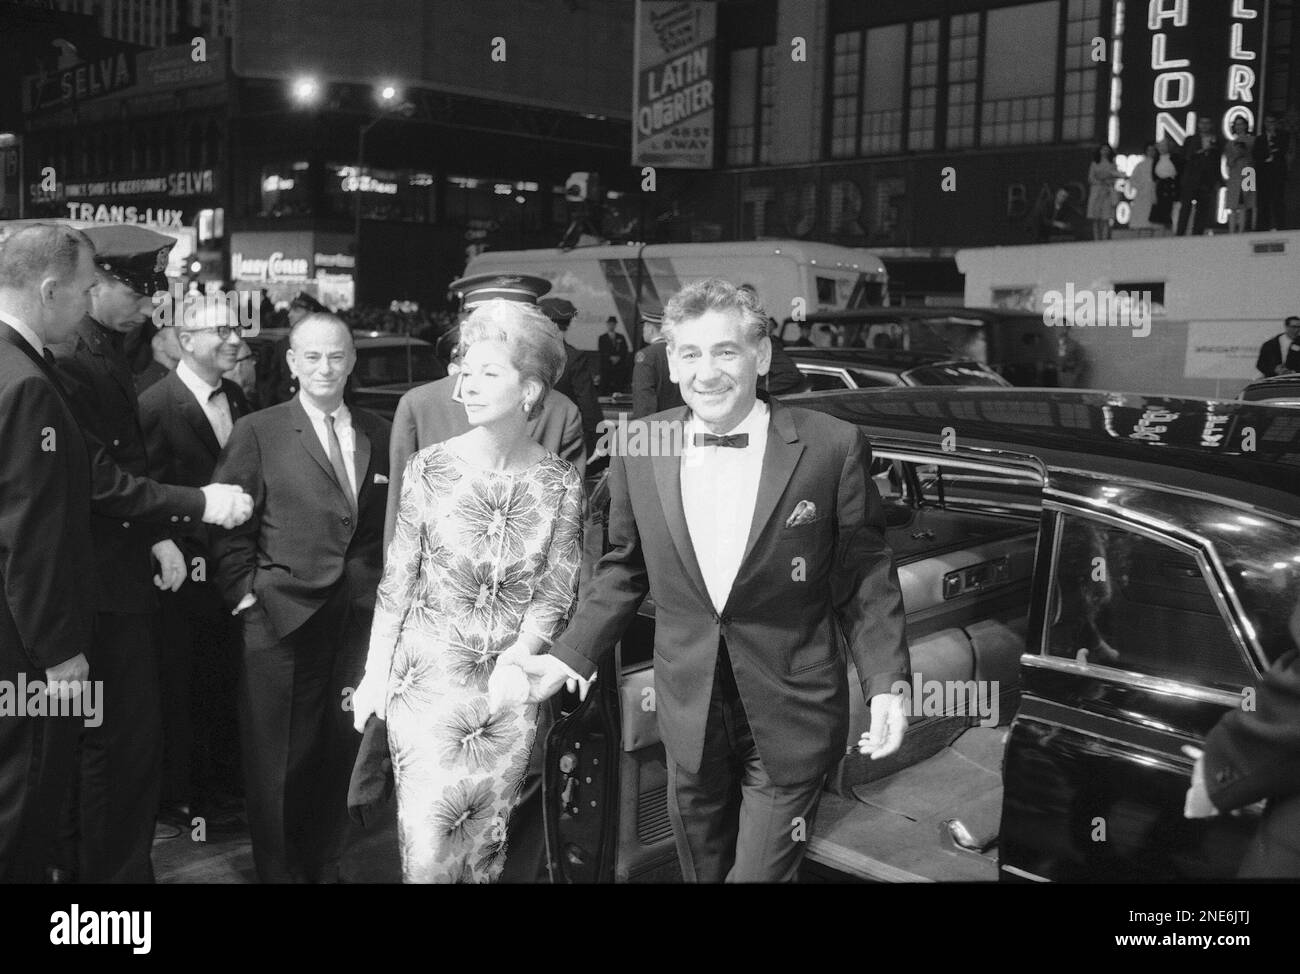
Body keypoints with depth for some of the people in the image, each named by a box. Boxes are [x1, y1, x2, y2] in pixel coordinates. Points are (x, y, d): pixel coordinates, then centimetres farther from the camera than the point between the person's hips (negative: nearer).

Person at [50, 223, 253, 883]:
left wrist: (158, 534, 8)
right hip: (103, 586, -10)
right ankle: (116, 869, 11)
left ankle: (81, 859, 34)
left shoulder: (109, 356, 13)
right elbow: (101, 480, -22)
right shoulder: (69, 363, -18)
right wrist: (197, 504, -21)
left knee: (108, 737, 20)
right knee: (126, 738, -2)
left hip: (123, 568, 10)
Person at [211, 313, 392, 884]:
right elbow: (227, 526, -1)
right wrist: (246, 593, -8)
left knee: (339, 752, 12)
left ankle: (325, 866, 29)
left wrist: (383, 595, 6)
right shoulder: (257, 433, -1)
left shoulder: (378, 434, 10)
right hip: (282, 619, -3)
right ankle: (279, 871, 21)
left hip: (359, 621, 4)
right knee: (277, 758, 4)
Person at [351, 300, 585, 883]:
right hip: (429, 676, -1)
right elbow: (396, 582, -1)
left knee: (489, 837, 14)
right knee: (427, 844, 0)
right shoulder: (429, 469, -6)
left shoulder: (560, 483, -5)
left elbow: (555, 592, -4)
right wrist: (375, 675, -1)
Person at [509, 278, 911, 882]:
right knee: (701, 869, 22)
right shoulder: (639, 451, -3)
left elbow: (865, 577, -5)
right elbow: (623, 569, 8)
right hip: (688, 715, 4)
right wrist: (569, 655, 2)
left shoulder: (832, 447, -12)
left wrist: (888, 681, -14)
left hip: (791, 718, -3)